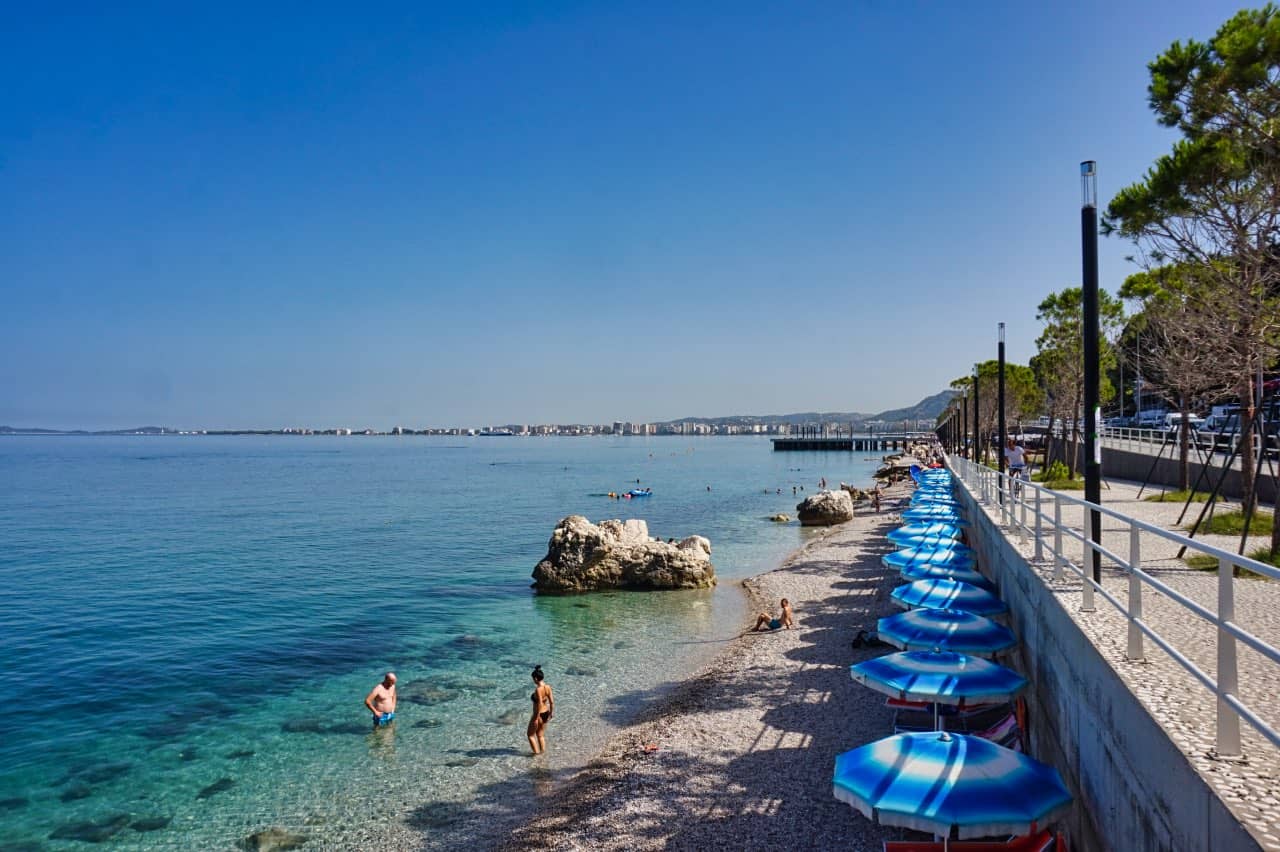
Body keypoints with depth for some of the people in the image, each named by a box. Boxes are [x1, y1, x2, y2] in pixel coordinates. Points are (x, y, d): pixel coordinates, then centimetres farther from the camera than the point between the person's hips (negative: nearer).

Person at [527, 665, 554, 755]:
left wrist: (536, 719, -20)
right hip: (546, 713, 7)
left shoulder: (538, 689, -26)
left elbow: (540, 705, -27)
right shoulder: (548, 687, -5)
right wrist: (551, 713, 13)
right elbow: (552, 701, 1)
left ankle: (537, 753, 19)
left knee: (531, 735, 16)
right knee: (540, 735, 24)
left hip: (539, 715, -7)